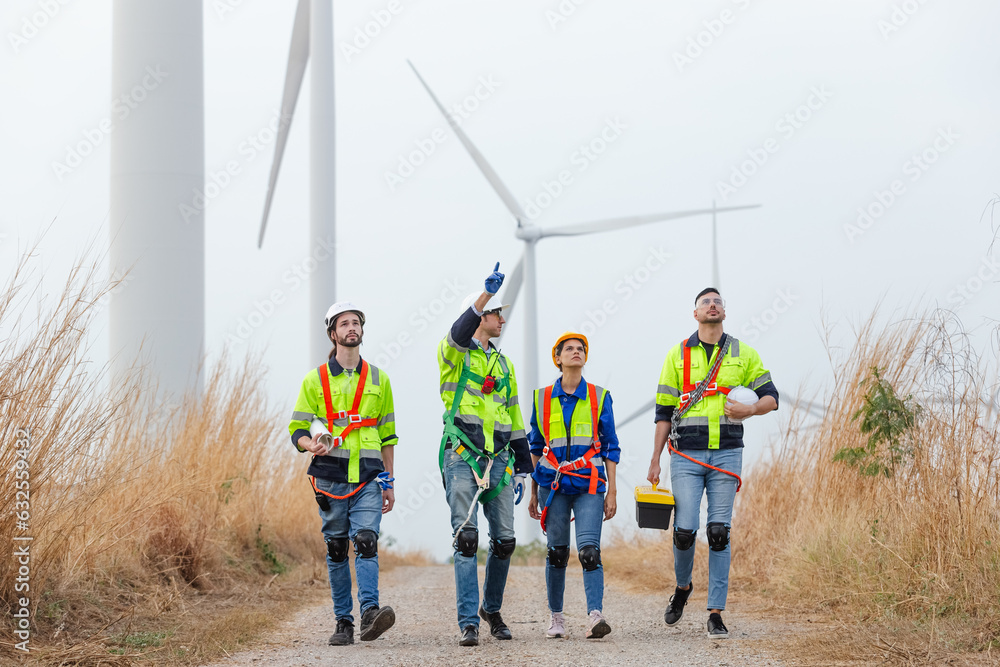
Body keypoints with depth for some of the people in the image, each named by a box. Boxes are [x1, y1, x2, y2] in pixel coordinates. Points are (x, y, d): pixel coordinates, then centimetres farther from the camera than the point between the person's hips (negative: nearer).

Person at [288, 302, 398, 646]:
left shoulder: (379, 379, 12)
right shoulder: (315, 380, 6)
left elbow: (387, 434, 17)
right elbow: (297, 429, 5)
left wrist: (388, 482, 13)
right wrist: (311, 445, -19)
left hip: (367, 478, 0)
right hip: (330, 477, 0)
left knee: (366, 541, -16)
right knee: (336, 549, 3)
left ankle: (370, 613, -25)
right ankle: (343, 622, 8)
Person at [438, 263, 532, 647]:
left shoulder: (503, 365, 21)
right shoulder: (454, 353, 3)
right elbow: (460, 332, -24)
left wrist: (522, 469, 18)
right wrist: (487, 293, -36)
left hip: (498, 461, 6)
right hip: (462, 458, -5)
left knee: (504, 540, 5)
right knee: (466, 539, -11)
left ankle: (492, 608, 25)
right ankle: (468, 622, -9)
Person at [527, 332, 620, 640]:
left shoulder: (599, 397, 6)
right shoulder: (542, 398, 9)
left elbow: (610, 449, 7)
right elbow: (536, 448, 15)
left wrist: (611, 493, 2)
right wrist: (534, 493, 13)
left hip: (589, 484, -1)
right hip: (554, 484, 1)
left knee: (589, 550, -14)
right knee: (556, 553, 4)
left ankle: (596, 615, -21)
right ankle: (556, 617, 16)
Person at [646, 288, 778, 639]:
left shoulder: (744, 354, 8)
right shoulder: (678, 354, 7)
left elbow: (770, 397, 9)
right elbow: (664, 411, 8)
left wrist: (749, 409, -14)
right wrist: (655, 460, 3)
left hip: (726, 453, 0)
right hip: (687, 455, 0)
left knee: (719, 533, -2)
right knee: (684, 530, -7)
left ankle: (716, 613, 3)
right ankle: (682, 587, 23)